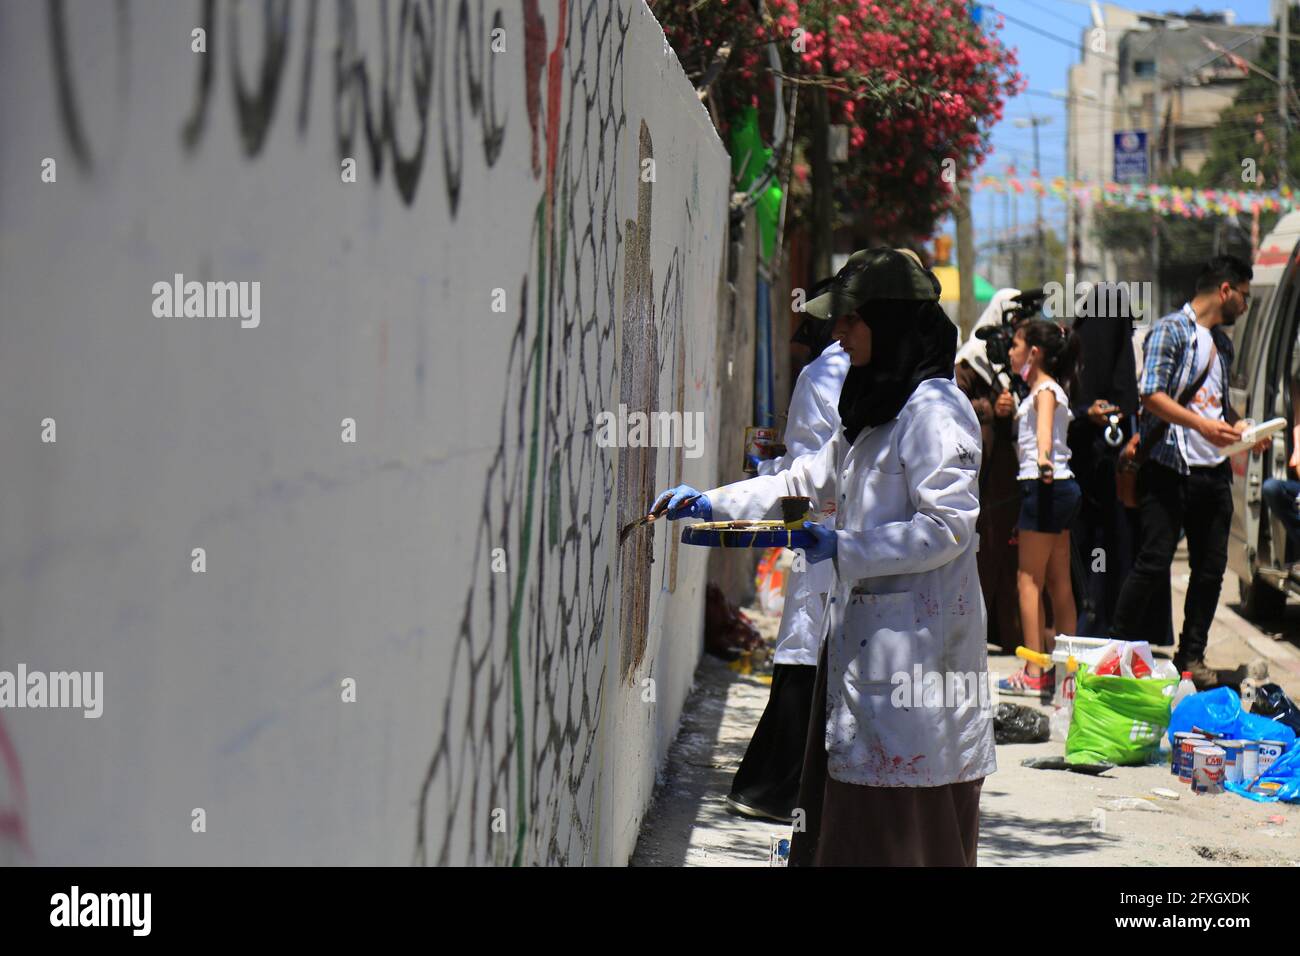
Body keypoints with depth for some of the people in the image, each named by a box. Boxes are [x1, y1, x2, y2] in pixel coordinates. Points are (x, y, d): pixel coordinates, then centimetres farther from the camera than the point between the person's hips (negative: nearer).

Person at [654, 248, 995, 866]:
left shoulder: (935, 410, -13)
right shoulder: (870, 409, 19)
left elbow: (947, 527, -20)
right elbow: (811, 481, 27)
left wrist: (843, 549, -22)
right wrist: (712, 503, 19)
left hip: (915, 637, -10)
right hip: (864, 627, 10)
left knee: (907, 821, -6)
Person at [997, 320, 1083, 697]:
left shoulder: (1045, 389, -13)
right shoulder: (1045, 388, 16)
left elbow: (1044, 423, -35)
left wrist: (1042, 457, -53)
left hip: (1044, 486, -10)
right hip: (1057, 486, 10)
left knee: (1028, 579, -8)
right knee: (1059, 582, 11)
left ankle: (1034, 674, -10)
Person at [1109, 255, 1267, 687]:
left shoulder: (1222, 342, 20)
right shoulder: (1170, 330, -6)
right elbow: (1151, 396, -16)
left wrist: (1242, 429, 11)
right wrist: (1202, 425, -25)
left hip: (1214, 472, 8)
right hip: (1169, 469, -8)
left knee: (1210, 569, 6)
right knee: (1153, 564, -7)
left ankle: (1192, 656, 16)